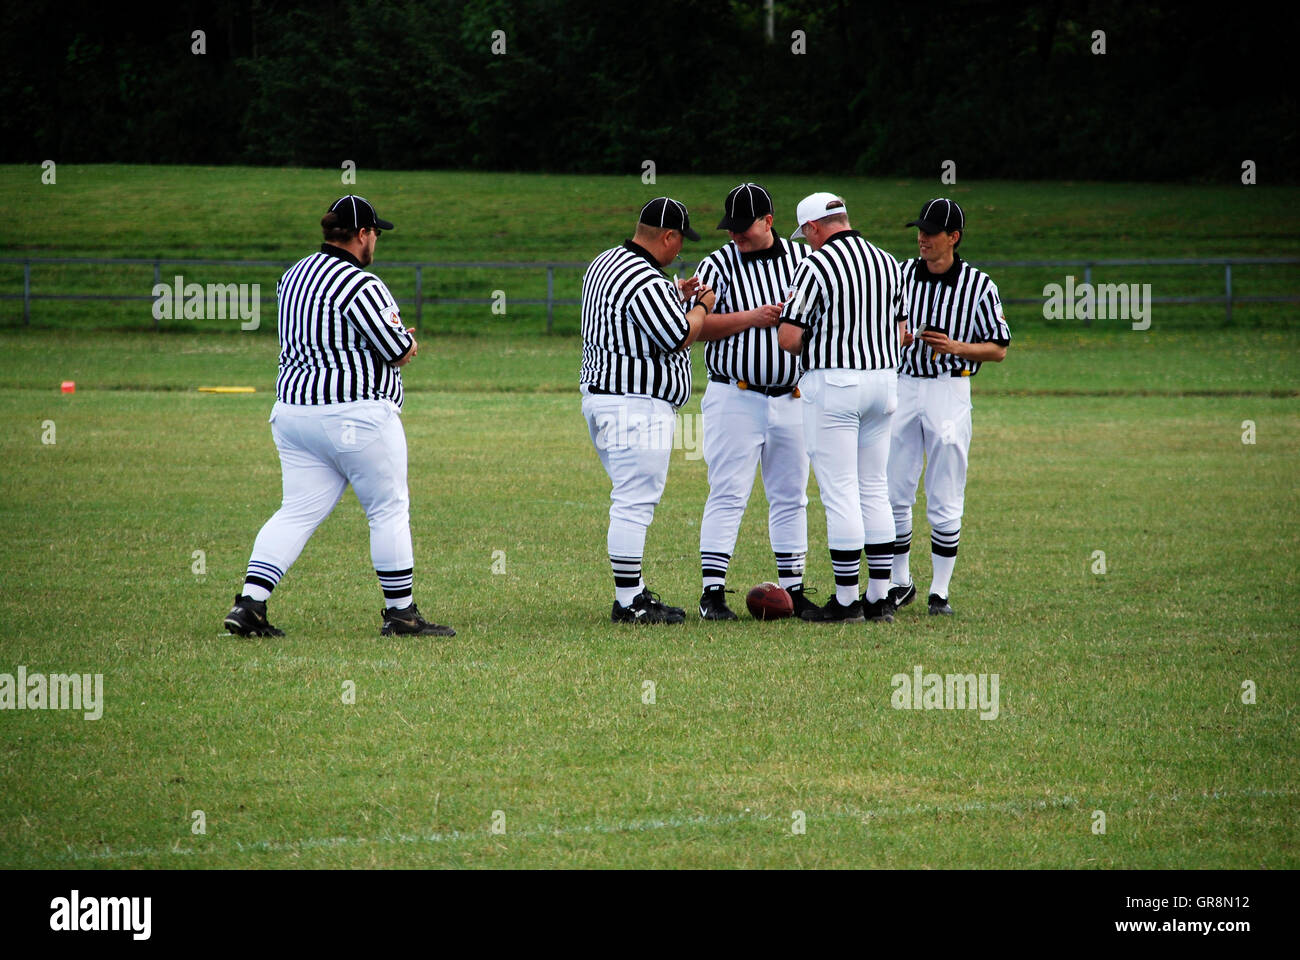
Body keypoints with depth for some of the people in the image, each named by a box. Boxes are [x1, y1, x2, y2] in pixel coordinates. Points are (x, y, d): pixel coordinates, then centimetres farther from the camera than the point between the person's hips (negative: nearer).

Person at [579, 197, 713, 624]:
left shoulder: (605, 264, 13)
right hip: (636, 406, -11)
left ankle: (634, 592, 22)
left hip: (600, 395, 11)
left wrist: (677, 298, 19)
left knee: (632, 502, 18)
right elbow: (678, 336, -20)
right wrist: (701, 307, -2)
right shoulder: (644, 280, -20)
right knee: (634, 503, -8)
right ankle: (628, 603, -8)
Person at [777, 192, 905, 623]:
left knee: (839, 492, -3)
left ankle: (847, 601, -2)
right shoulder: (887, 262, 9)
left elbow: (789, 337, -13)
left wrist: (813, 341, 7)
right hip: (884, 378, 7)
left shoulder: (815, 265, -11)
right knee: (874, 490, 13)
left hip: (834, 382, -6)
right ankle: (879, 598, 13)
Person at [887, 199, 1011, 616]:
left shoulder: (978, 285, -2)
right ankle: (900, 583, 16)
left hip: (949, 392, -3)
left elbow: (999, 348, 1)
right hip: (902, 388, 3)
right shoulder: (901, 276, 6)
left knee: (944, 502, -1)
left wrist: (954, 346, -15)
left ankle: (940, 591, 7)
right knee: (892, 493, 3)